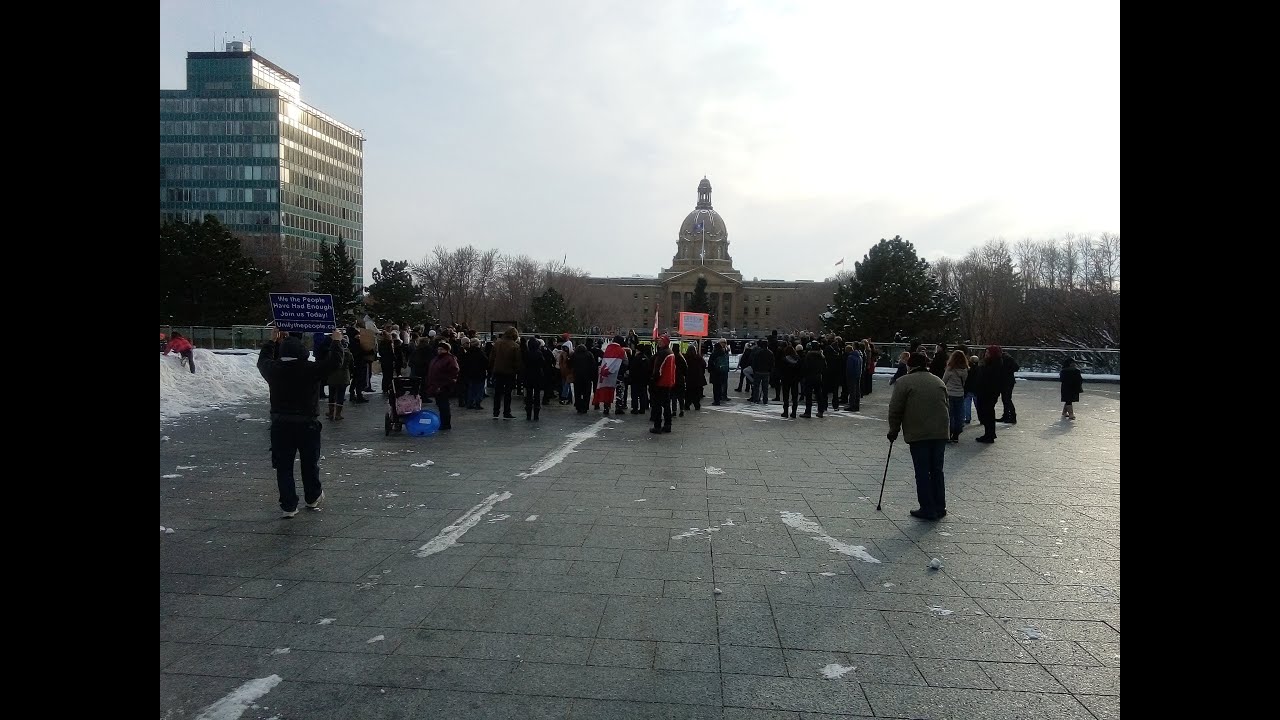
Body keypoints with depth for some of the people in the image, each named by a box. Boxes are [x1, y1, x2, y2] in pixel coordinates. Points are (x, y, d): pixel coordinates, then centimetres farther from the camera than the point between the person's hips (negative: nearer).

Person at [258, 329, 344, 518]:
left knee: (284, 466, 7)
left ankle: (288, 506, 6)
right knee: (310, 463, 16)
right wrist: (337, 341, 10)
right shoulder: (311, 370, -12)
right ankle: (313, 498, 31)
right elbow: (333, 361, -5)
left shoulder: (274, 370, -3)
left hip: (280, 424, 1)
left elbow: (263, 359, 19)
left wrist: (274, 341, 31)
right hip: (307, 423, -1)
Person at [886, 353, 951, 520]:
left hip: (918, 434, -5)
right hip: (940, 433, 5)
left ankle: (928, 509, 4)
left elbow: (895, 410, -6)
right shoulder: (939, 381, 13)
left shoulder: (904, 382, -4)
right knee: (937, 471, 14)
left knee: (922, 473, 2)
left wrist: (894, 431, 6)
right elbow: (945, 406, 20)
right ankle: (940, 508, 20)